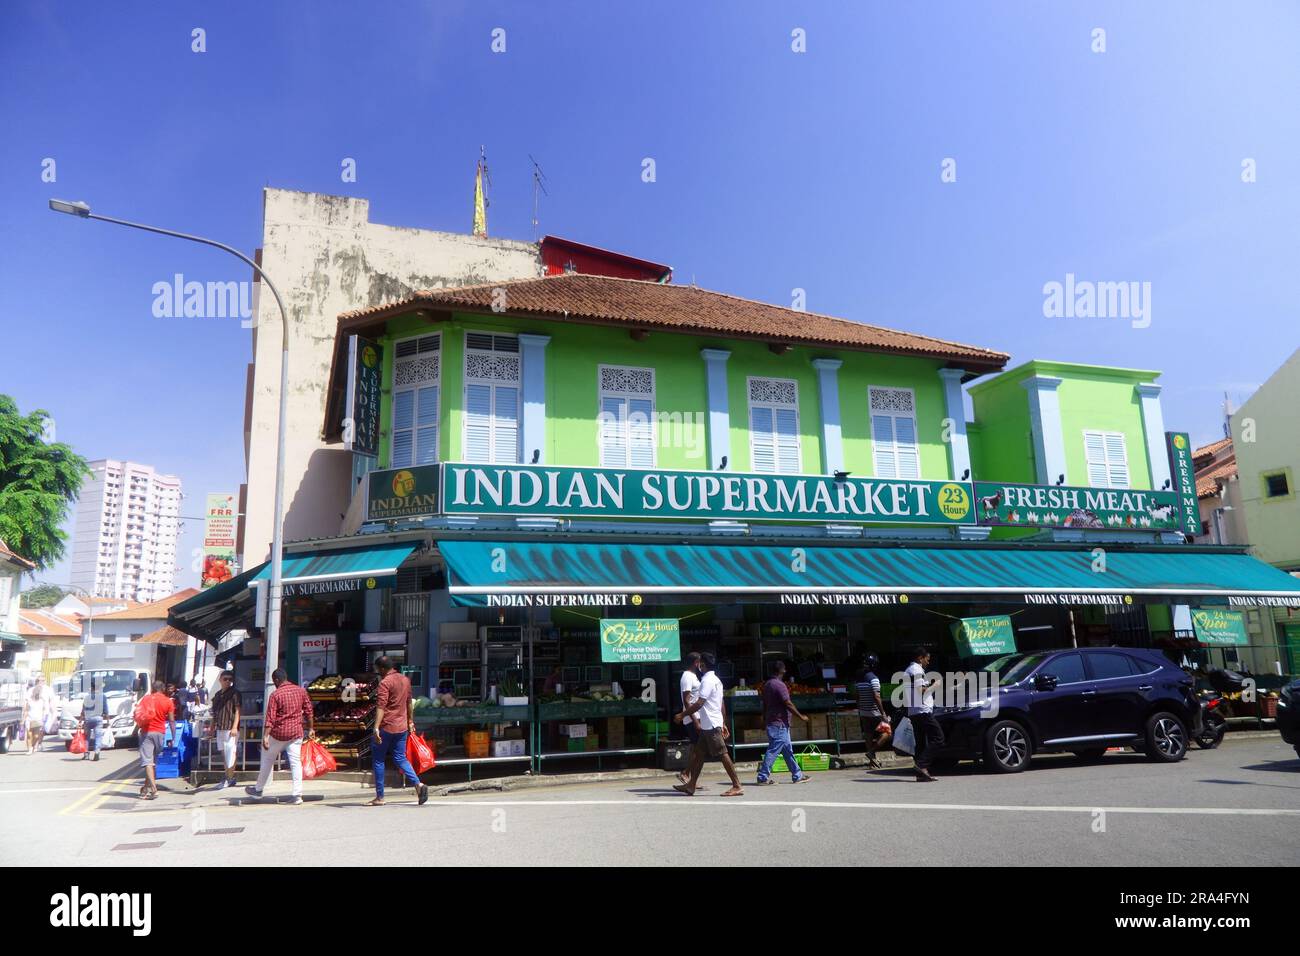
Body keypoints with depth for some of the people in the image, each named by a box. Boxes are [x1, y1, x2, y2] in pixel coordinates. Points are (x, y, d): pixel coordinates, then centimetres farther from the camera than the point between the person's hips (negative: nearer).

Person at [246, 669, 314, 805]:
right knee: (296, 762, 2)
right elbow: (308, 711, 7)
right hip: (296, 732, 3)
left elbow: (270, 717, -14)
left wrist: (265, 736, -15)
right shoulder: (301, 691, 3)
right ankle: (297, 794, -4)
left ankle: (258, 790, 29)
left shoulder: (275, 694, -9)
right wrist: (311, 728, 15)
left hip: (278, 733, -3)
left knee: (267, 761, 15)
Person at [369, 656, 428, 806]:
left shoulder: (385, 682, -13)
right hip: (402, 727, 7)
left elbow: (381, 706, -22)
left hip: (387, 726, -7)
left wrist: (376, 727, -27)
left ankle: (379, 797, 10)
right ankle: (418, 785, -7)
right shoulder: (405, 679, 10)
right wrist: (410, 721, 26)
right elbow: (409, 702, 18)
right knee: (401, 759, 12)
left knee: (378, 760, 7)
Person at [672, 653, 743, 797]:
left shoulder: (707, 680, -16)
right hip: (708, 725, 10)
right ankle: (691, 785, 17)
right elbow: (722, 704, 18)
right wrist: (724, 724, 21)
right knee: (698, 753, 12)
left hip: (711, 725, -10)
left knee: (723, 754, -7)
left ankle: (737, 786, -5)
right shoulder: (716, 680, 16)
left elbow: (699, 704, -21)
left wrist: (682, 715, -14)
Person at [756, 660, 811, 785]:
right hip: (779, 723, -10)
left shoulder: (767, 684, 11)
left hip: (771, 722, 10)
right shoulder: (779, 685, -17)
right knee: (773, 751, -7)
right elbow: (788, 704, -18)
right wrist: (801, 717, -9)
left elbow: (764, 704, 16)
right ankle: (763, 777, -6)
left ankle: (798, 775, 20)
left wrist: (765, 721, 22)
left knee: (788, 750, 14)